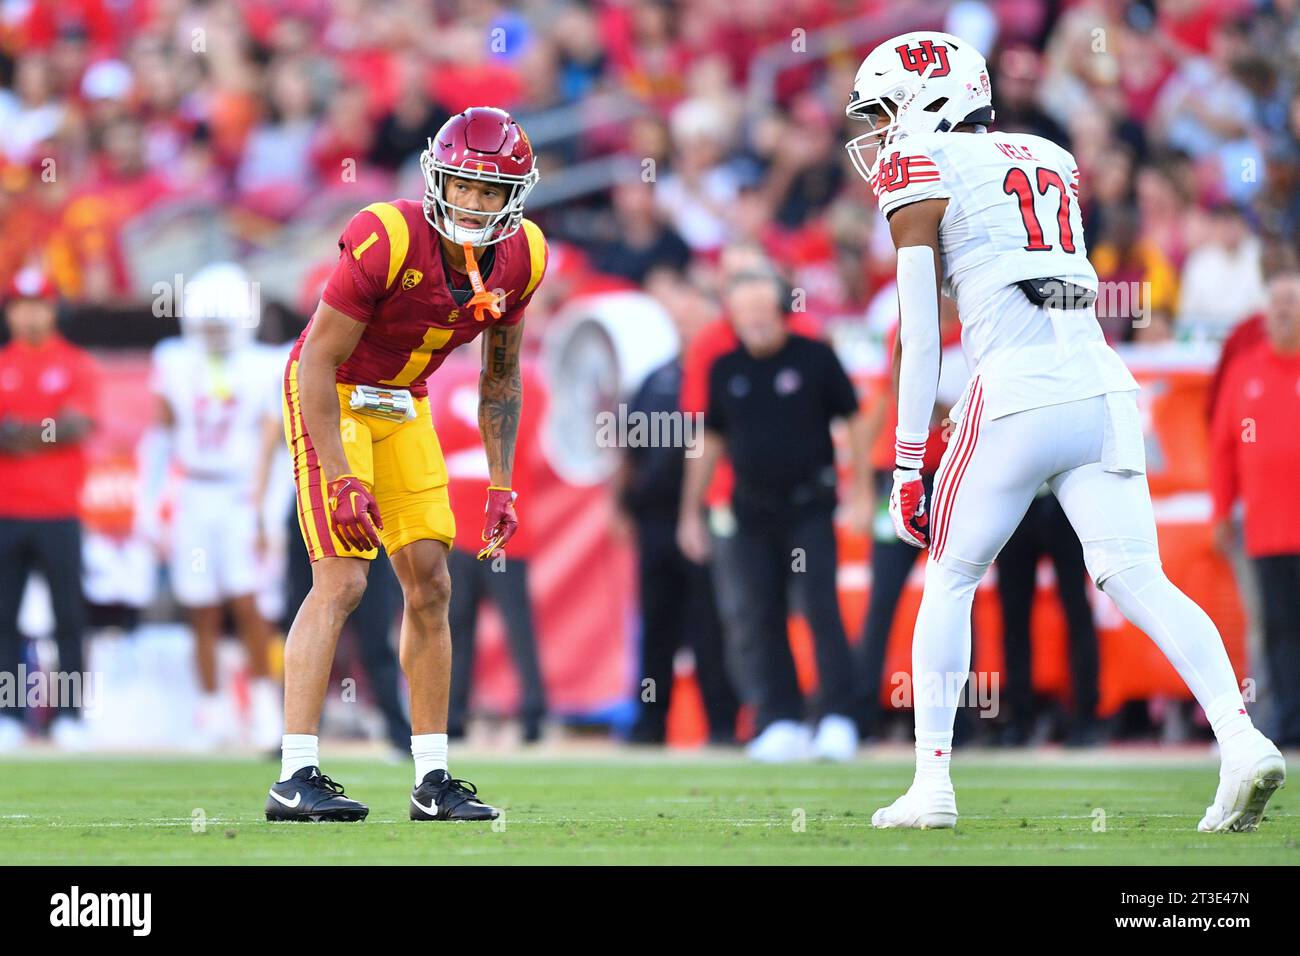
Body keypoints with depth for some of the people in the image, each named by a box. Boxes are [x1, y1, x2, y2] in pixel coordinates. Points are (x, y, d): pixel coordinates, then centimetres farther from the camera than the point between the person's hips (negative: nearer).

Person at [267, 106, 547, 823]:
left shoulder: (521, 259, -9)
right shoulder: (387, 239, -29)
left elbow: (500, 378, 6)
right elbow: (320, 363, -23)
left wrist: (501, 487, 1)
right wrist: (341, 479, -26)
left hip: (402, 407, 7)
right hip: (330, 398, -6)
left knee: (430, 583, 3)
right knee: (342, 580, -16)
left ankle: (433, 782, 10)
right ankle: (294, 778, -17)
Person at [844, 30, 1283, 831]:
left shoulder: (920, 173, 5)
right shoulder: (1046, 160, 25)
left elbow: (921, 336, 0)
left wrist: (908, 464, 1)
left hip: (1018, 393, -5)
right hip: (1103, 386, 5)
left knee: (949, 581, 11)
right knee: (1140, 581, -3)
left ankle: (932, 785, 9)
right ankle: (1241, 740, -23)